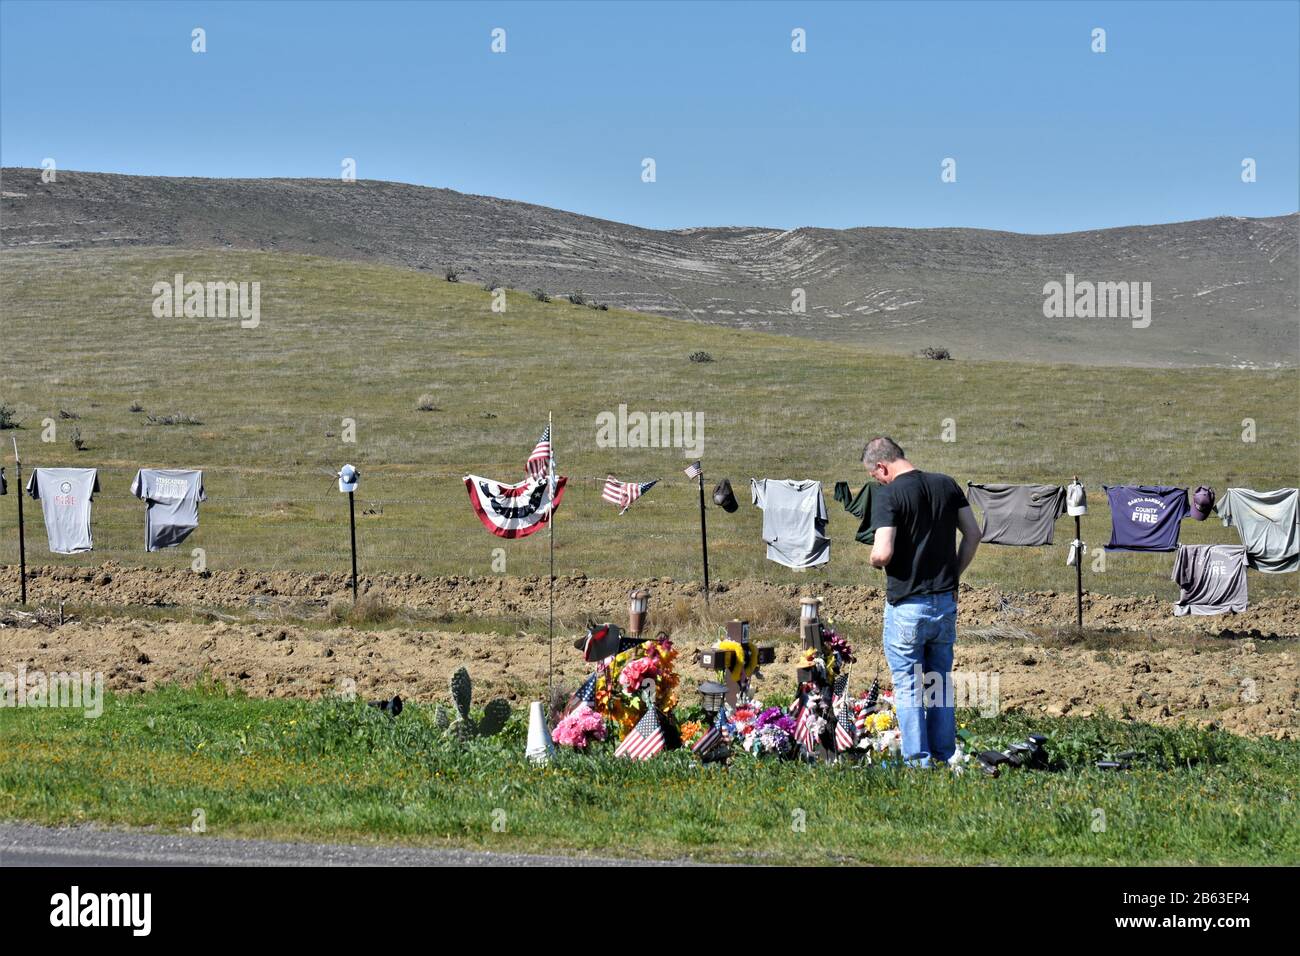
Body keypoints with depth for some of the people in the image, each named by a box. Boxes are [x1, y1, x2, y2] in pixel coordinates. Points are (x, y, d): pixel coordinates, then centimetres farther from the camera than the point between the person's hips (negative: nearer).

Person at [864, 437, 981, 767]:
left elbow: (883, 554, -22)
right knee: (942, 683, 15)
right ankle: (945, 757, 19)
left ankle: (918, 761, 5)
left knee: (907, 686, 5)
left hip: (907, 605, -6)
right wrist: (953, 573, 14)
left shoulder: (889, 495, -15)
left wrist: (874, 561, 1)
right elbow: (973, 534, 8)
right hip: (945, 600, 6)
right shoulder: (946, 485, 5)